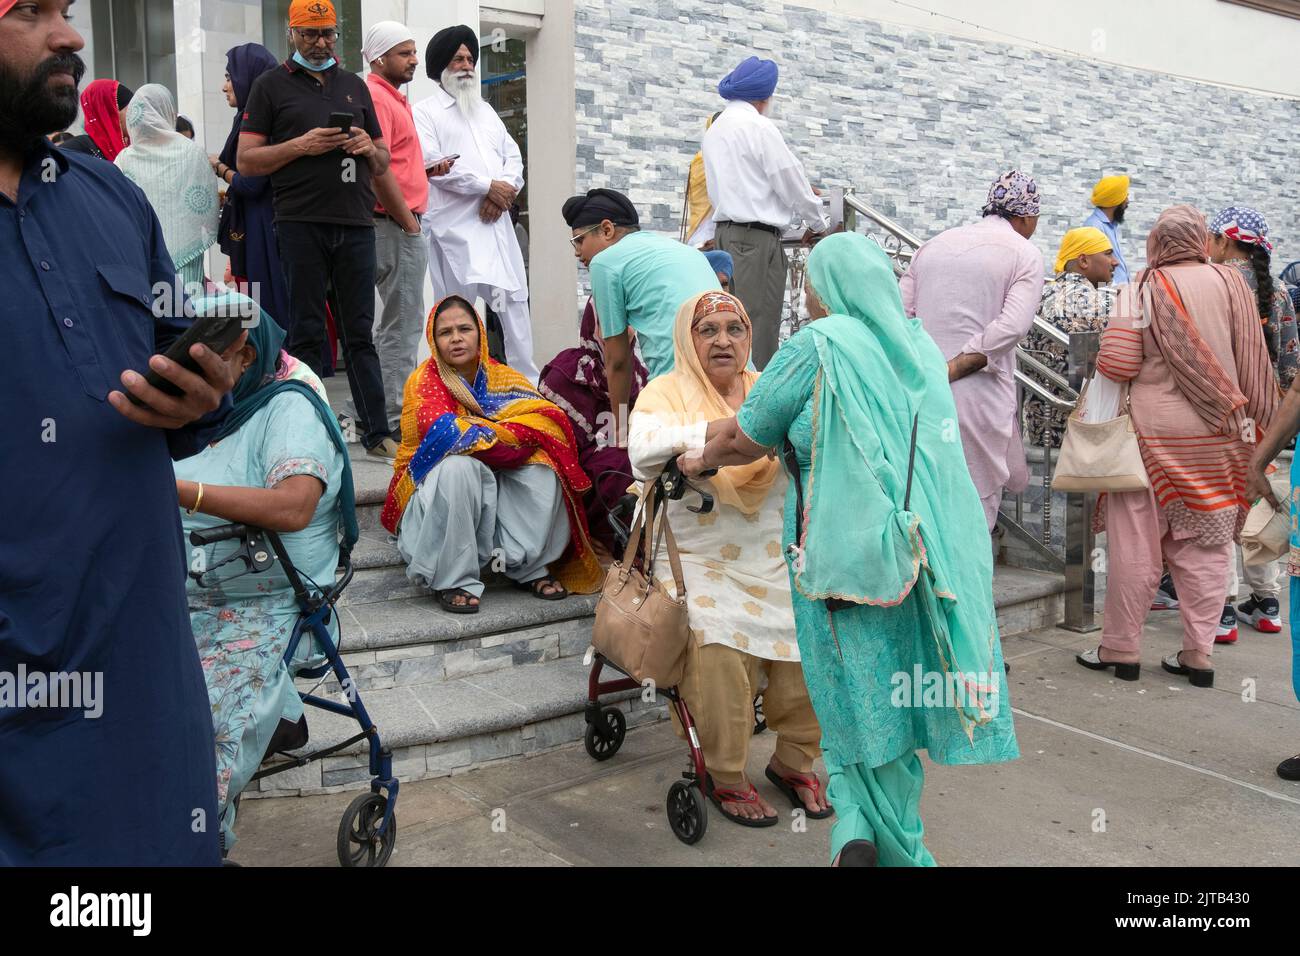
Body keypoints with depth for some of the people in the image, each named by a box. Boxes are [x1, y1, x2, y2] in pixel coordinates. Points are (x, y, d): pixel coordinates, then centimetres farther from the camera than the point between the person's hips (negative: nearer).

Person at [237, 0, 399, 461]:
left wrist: (368, 148, -1)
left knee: (360, 332, 3)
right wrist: (300, 146, -11)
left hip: (356, 223, 3)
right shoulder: (271, 85, 9)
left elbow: (384, 162, 22)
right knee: (306, 332, 1)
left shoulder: (355, 86, 20)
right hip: (301, 224, -3)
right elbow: (246, 160, 2)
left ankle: (377, 432, 4)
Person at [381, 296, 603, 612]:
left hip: (495, 497, 4)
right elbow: (442, 430, -30)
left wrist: (476, 433, -25)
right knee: (458, 465, -34)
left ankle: (529, 568, -9)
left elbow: (550, 420, -16)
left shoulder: (502, 376, 1)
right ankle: (453, 580, -25)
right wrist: (506, 437, -18)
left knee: (542, 468, -21)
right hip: (434, 491, -3)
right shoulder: (424, 380, -10)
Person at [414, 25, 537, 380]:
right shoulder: (425, 112, 4)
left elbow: (513, 156, 16)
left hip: (496, 223, 6)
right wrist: (489, 186, -10)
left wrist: (505, 189, -6)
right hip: (454, 226, -6)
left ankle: (527, 380, 9)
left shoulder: (486, 111, 24)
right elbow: (434, 164, -9)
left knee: (514, 300, 3)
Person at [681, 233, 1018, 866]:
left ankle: (860, 832, -2)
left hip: (846, 549, -5)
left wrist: (703, 459, 19)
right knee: (900, 695, 13)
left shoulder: (819, 344, -6)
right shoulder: (919, 344, 13)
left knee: (858, 702, 7)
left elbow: (747, 438, -1)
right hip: (929, 550, 5)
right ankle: (902, 851, 22)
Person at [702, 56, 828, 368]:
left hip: (725, 233, 9)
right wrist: (818, 223, 9)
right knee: (760, 330, -11)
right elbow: (790, 180, -6)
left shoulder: (714, 131, 19)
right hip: (757, 236, -9)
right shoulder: (759, 127, -7)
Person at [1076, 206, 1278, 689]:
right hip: (1219, 435, 3)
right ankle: (1198, 655, 15)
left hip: (1155, 431, -3)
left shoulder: (1142, 290, -7)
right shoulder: (1230, 282, 2)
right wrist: (1256, 425, 11)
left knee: (1136, 544, 5)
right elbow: (1254, 360, 3)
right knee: (1205, 548, 10)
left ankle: (1121, 649, 13)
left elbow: (1116, 364, -15)